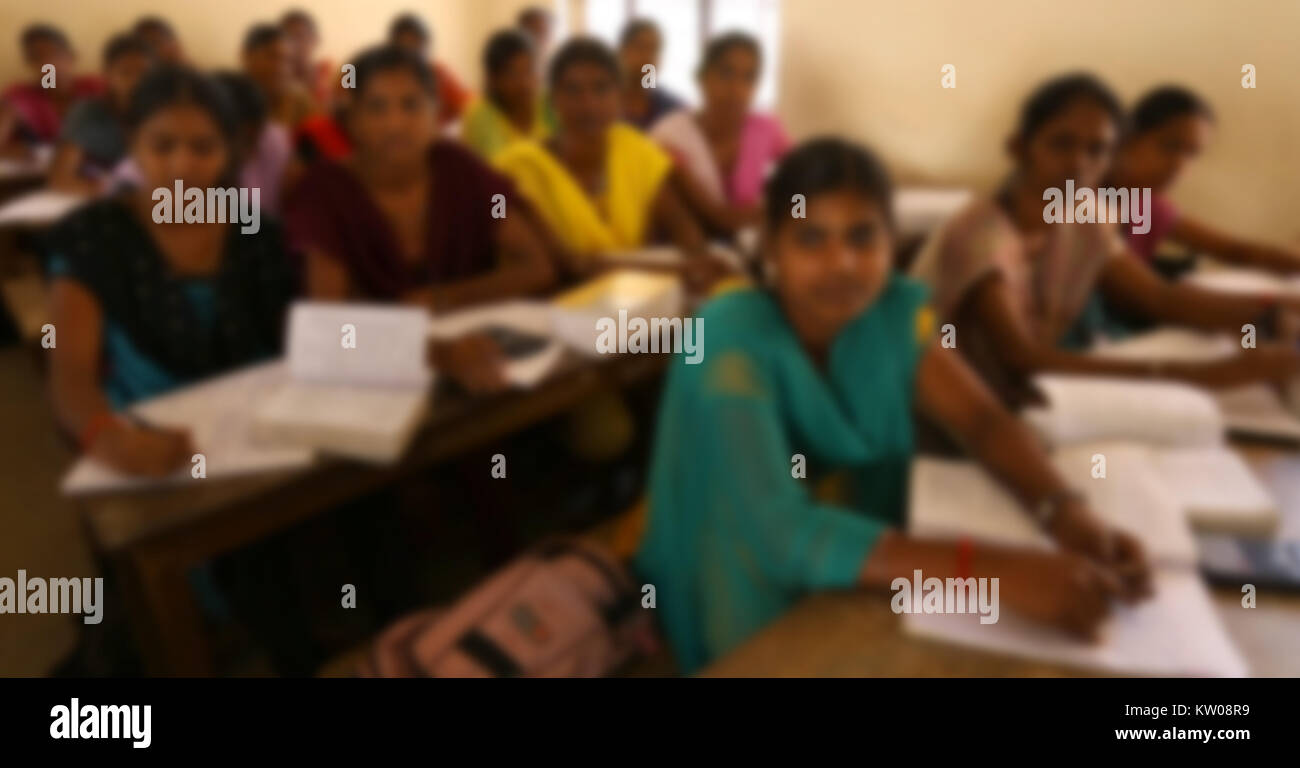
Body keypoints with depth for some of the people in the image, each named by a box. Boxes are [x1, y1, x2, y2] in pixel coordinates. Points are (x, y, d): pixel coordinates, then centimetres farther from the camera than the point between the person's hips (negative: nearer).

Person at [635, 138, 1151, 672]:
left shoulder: (894, 309, -6)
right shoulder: (730, 344, -26)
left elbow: (984, 421, -9)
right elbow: (781, 533, -36)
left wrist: (1068, 516, -30)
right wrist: (994, 571, -43)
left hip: (860, 586, 6)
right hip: (744, 618, -6)